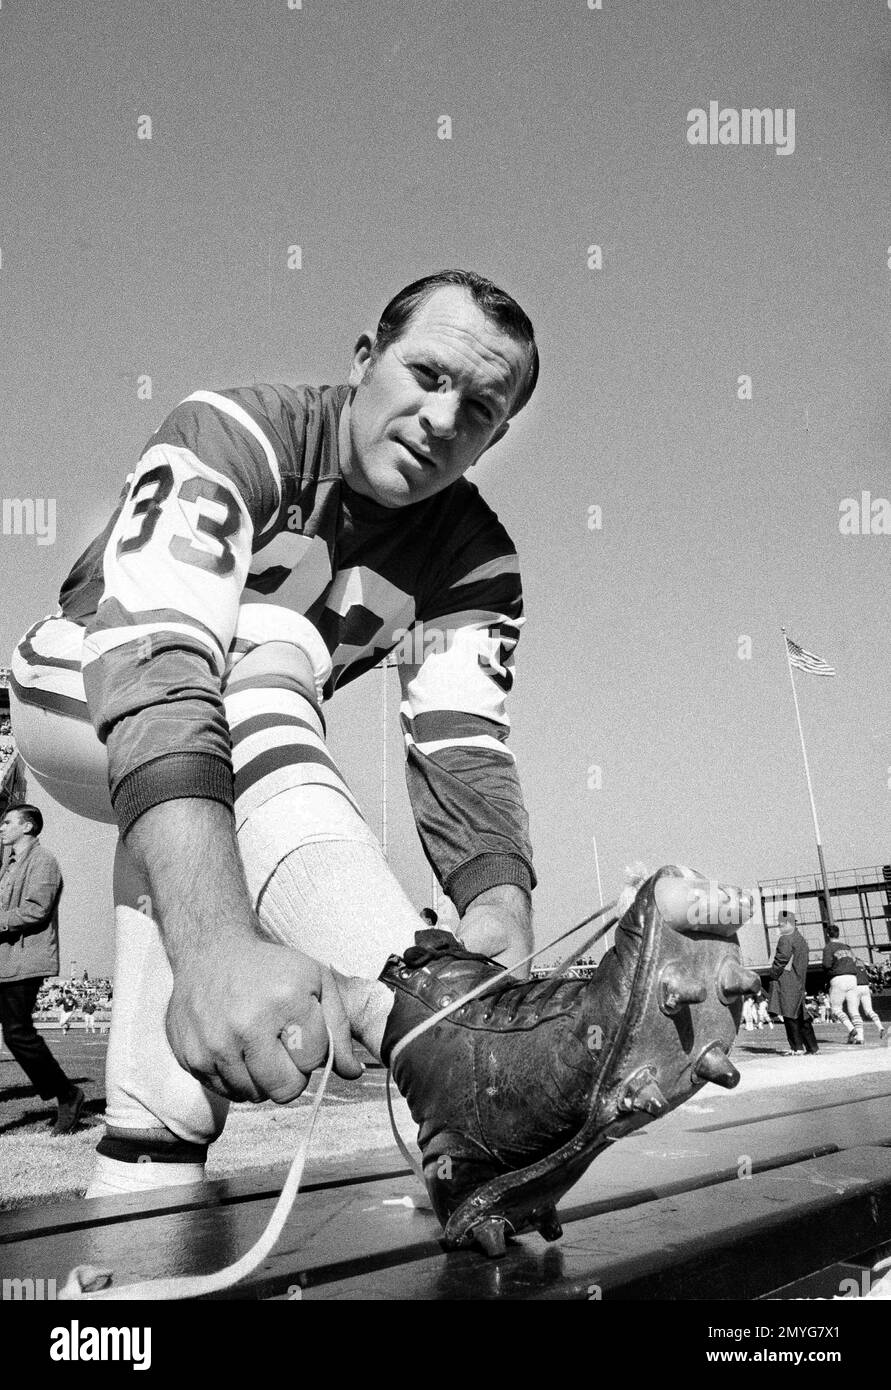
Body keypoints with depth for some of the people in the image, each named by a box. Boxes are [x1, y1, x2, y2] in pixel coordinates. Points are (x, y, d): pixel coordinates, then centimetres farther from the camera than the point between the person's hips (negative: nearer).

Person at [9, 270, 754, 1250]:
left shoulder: (474, 561, -14)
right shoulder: (233, 435, -29)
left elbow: (461, 751, -26)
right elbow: (151, 661, -46)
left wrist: (502, 927, -48)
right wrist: (217, 941, -61)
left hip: (249, 737, 6)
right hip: (80, 696, -6)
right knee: (267, 646, -36)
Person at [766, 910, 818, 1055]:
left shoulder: (786, 939, -10)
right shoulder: (801, 939, 18)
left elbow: (781, 960, -14)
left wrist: (772, 975, -1)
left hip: (787, 981, -9)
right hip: (800, 982, 9)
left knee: (790, 1016, -7)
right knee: (802, 1015, 12)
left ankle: (797, 1048, -9)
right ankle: (812, 1047, 13)